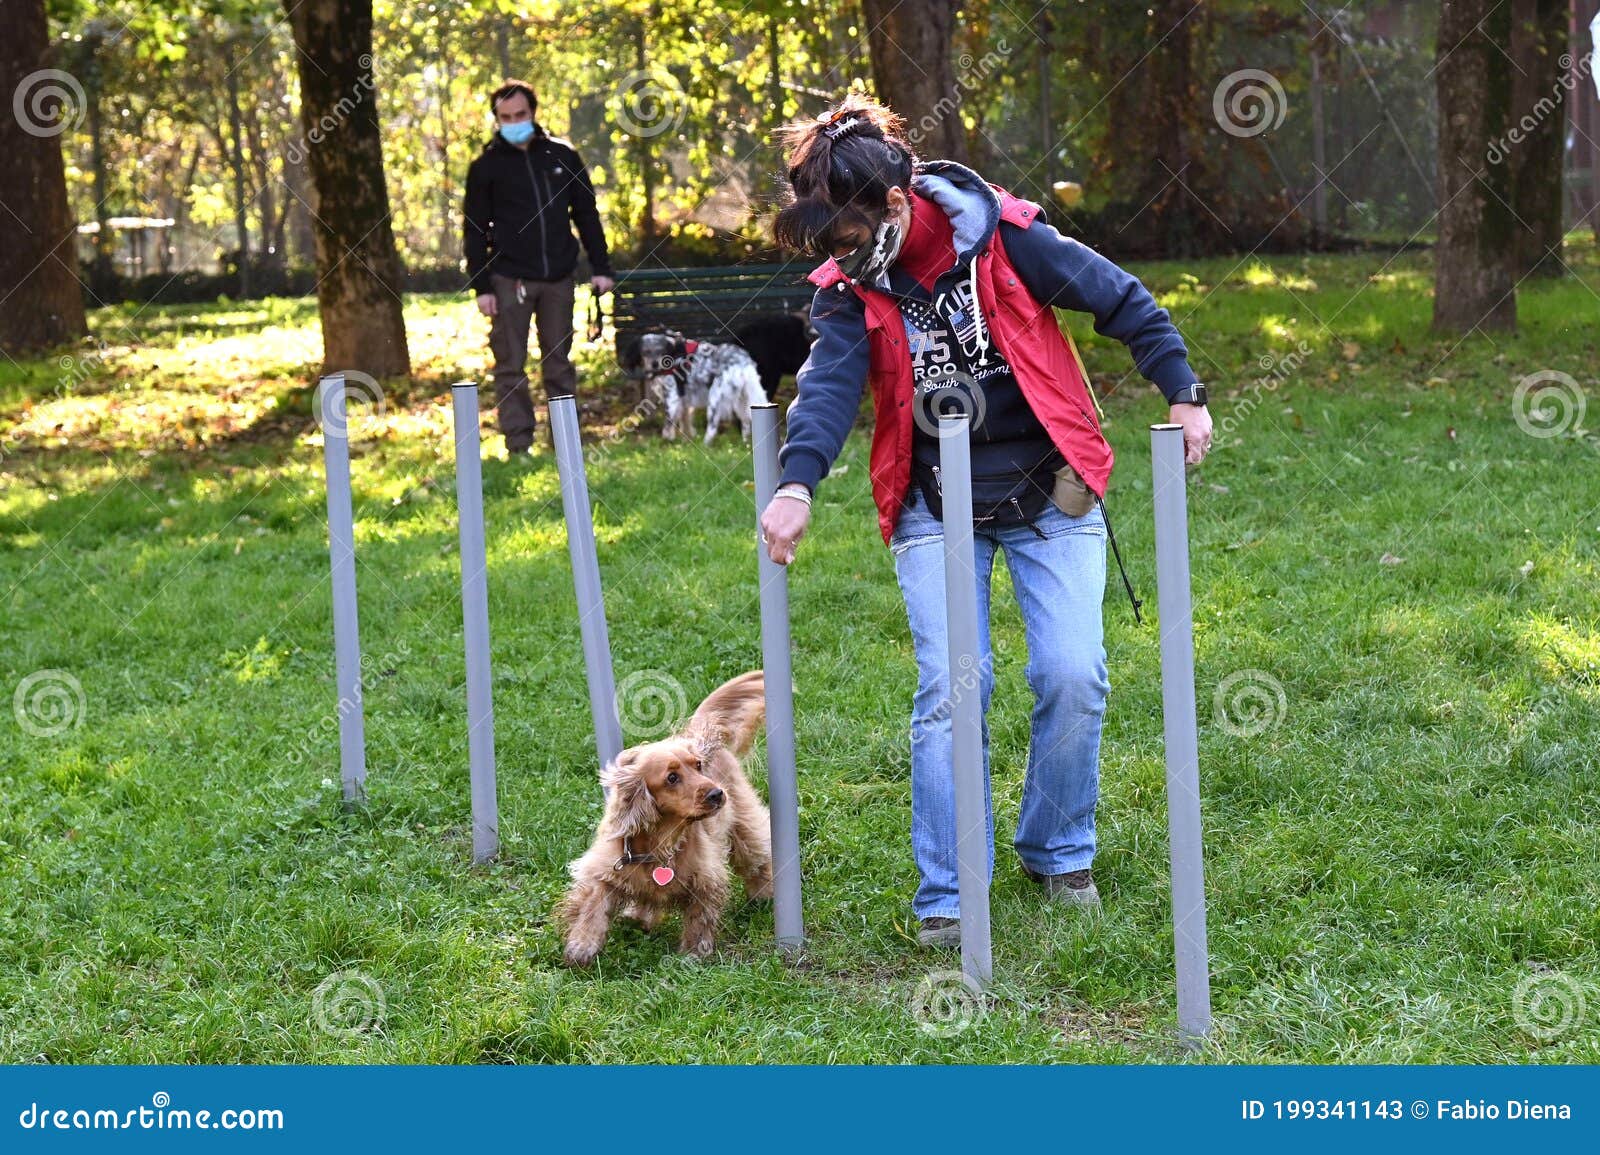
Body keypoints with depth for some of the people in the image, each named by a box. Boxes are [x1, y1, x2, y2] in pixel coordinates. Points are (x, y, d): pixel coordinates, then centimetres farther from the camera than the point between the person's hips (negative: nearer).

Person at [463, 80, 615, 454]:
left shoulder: (561, 155, 6)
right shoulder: (486, 166, 0)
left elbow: (586, 213, 11)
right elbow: (474, 230, 1)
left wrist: (600, 266, 5)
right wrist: (482, 287, -5)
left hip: (558, 278, 2)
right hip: (510, 280, -2)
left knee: (559, 360, 7)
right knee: (510, 365, -2)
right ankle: (519, 444, 1)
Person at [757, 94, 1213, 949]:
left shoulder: (1004, 237, -12)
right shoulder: (848, 289, -6)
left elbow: (1123, 302, -5)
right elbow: (830, 383, -21)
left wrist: (1182, 393, -8)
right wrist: (796, 483, -38)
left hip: (1049, 493, -1)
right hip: (936, 510, 1)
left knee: (1072, 676, -7)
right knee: (950, 686, -11)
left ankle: (1059, 853, 18)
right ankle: (947, 895, -3)